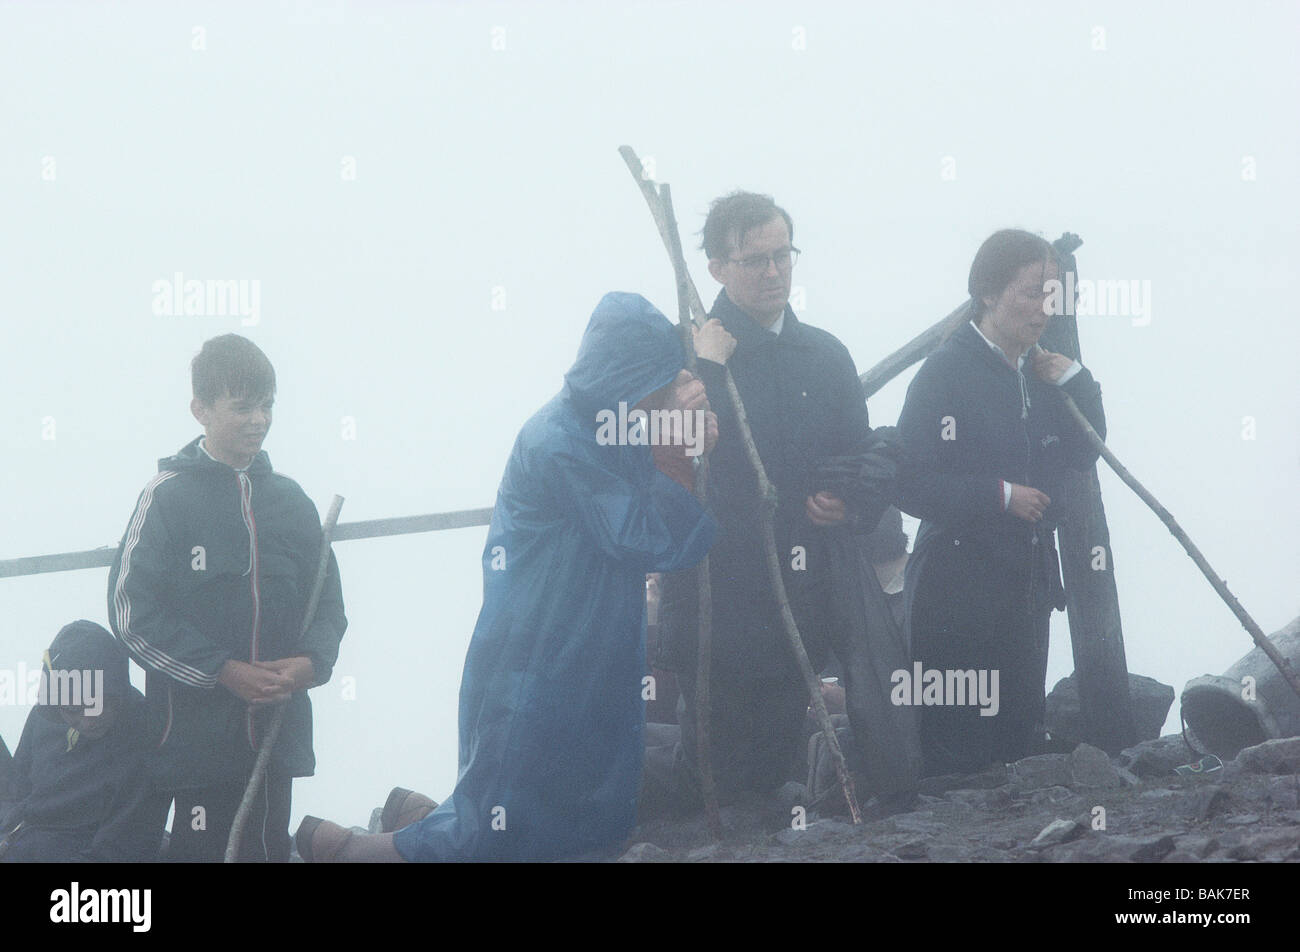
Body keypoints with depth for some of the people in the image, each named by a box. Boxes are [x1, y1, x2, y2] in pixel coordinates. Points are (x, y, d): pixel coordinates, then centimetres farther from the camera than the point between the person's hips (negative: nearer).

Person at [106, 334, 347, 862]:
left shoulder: (290, 499, 12)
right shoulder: (169, 497, -3)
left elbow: (328, 600, 16)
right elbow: (132, 609, -9)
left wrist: (312, 660, -6)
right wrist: (223, 671, -14)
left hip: (280, 733, 5)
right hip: (199, 733, -5)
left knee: (269, 848, 9)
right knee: (205, 851, -7)